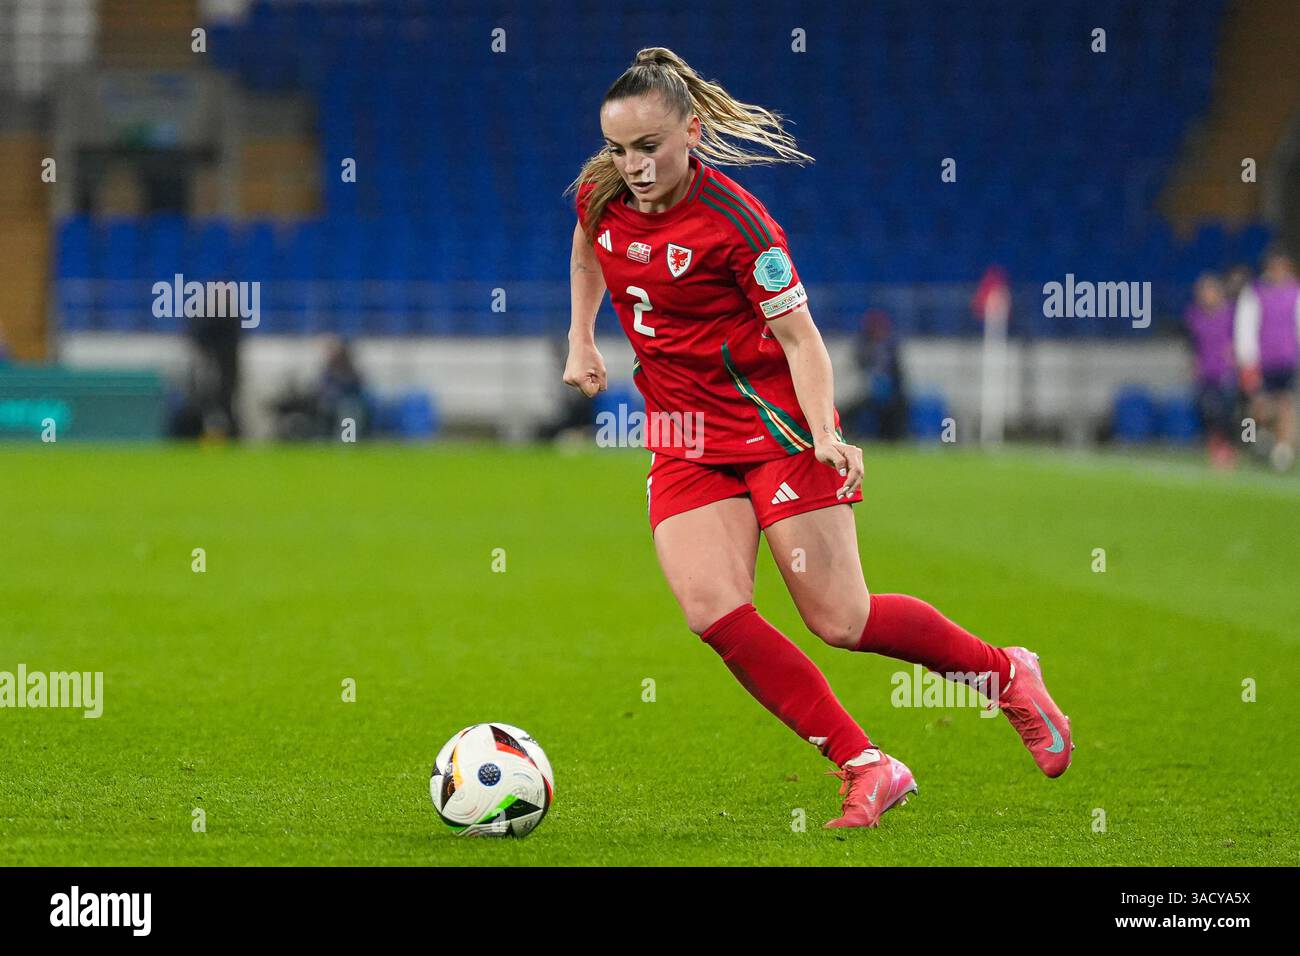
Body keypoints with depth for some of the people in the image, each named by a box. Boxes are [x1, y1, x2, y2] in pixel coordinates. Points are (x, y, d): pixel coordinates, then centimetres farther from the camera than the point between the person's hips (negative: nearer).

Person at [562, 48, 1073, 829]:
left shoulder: (733, 222, -20)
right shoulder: (601, 196, -2)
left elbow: (799, 334, -16)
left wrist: (824, 433, -29)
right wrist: (582, 341, 19)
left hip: (775, 423, -6)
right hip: (683, 437, 6)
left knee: (840, 620, -6)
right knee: (714, 612, -15)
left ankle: (1007, 674, 19)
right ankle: (866, 769, -9)